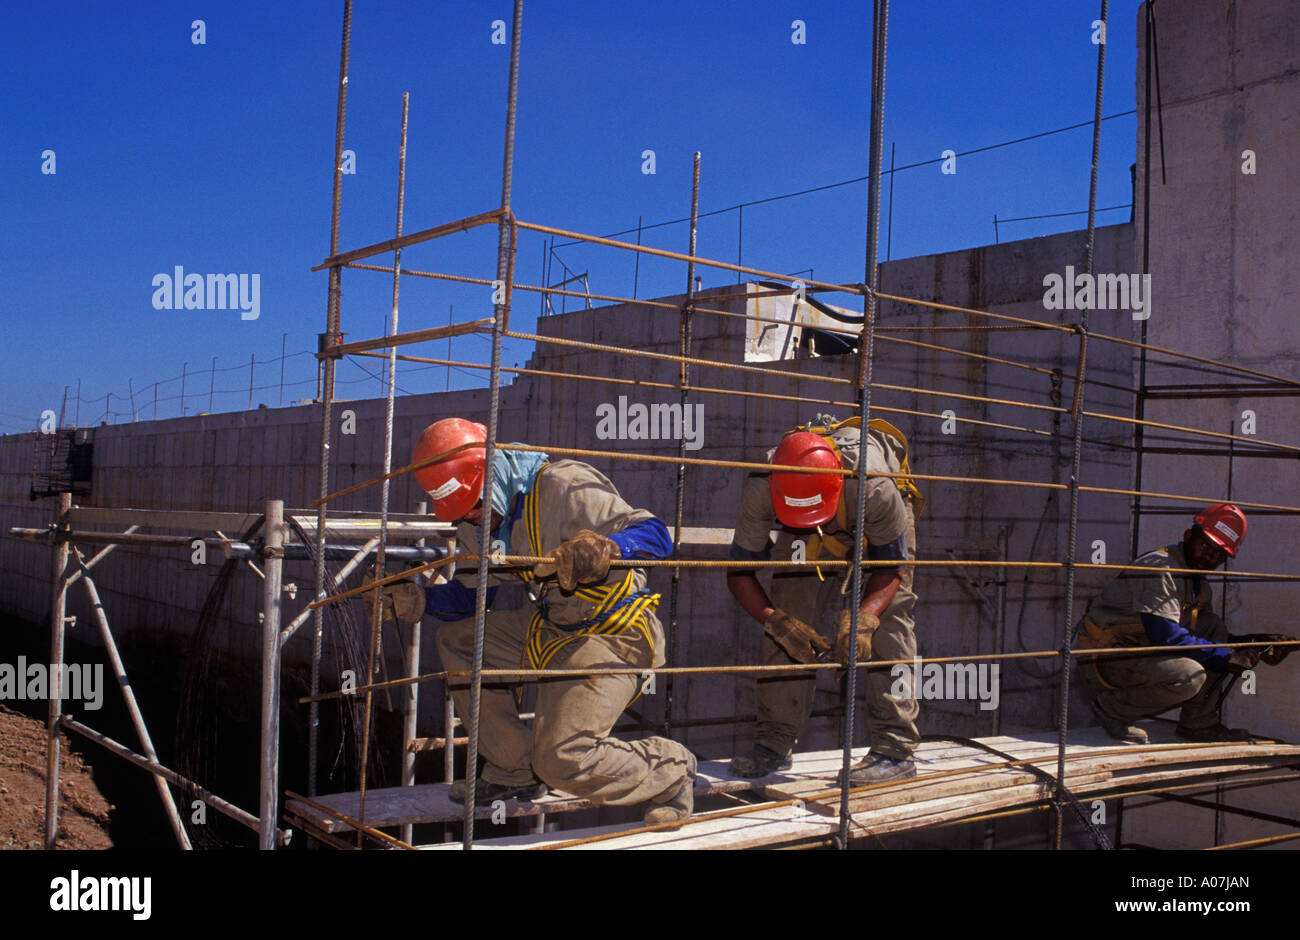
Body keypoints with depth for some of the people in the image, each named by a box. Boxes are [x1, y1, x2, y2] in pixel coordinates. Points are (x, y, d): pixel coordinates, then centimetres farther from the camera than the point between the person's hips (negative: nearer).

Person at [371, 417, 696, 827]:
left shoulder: (562, 485, -23)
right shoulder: (482, 523, 5)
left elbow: (655, 534, -28)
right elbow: (471, 595, 14)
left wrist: (606, 547, -49)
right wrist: (416, 598, -5)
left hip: (614, 635, -9)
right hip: (550, 628, 10)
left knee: (562, 759, -22)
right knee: (456, 639, 9)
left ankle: (670, 771, 6)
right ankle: (515, 772, 16)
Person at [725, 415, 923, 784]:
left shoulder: (874, 486, -43)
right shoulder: (761, 489, -37)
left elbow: (892, 566, -27)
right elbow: (740, 573, -25)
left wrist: (862, 617, -43)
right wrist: (777, 620, -40)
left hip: (879, 525, -2)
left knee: (886, 617, -19)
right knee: (789, 624, -10)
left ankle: (896, 750, -14)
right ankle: (773, 744, 1)